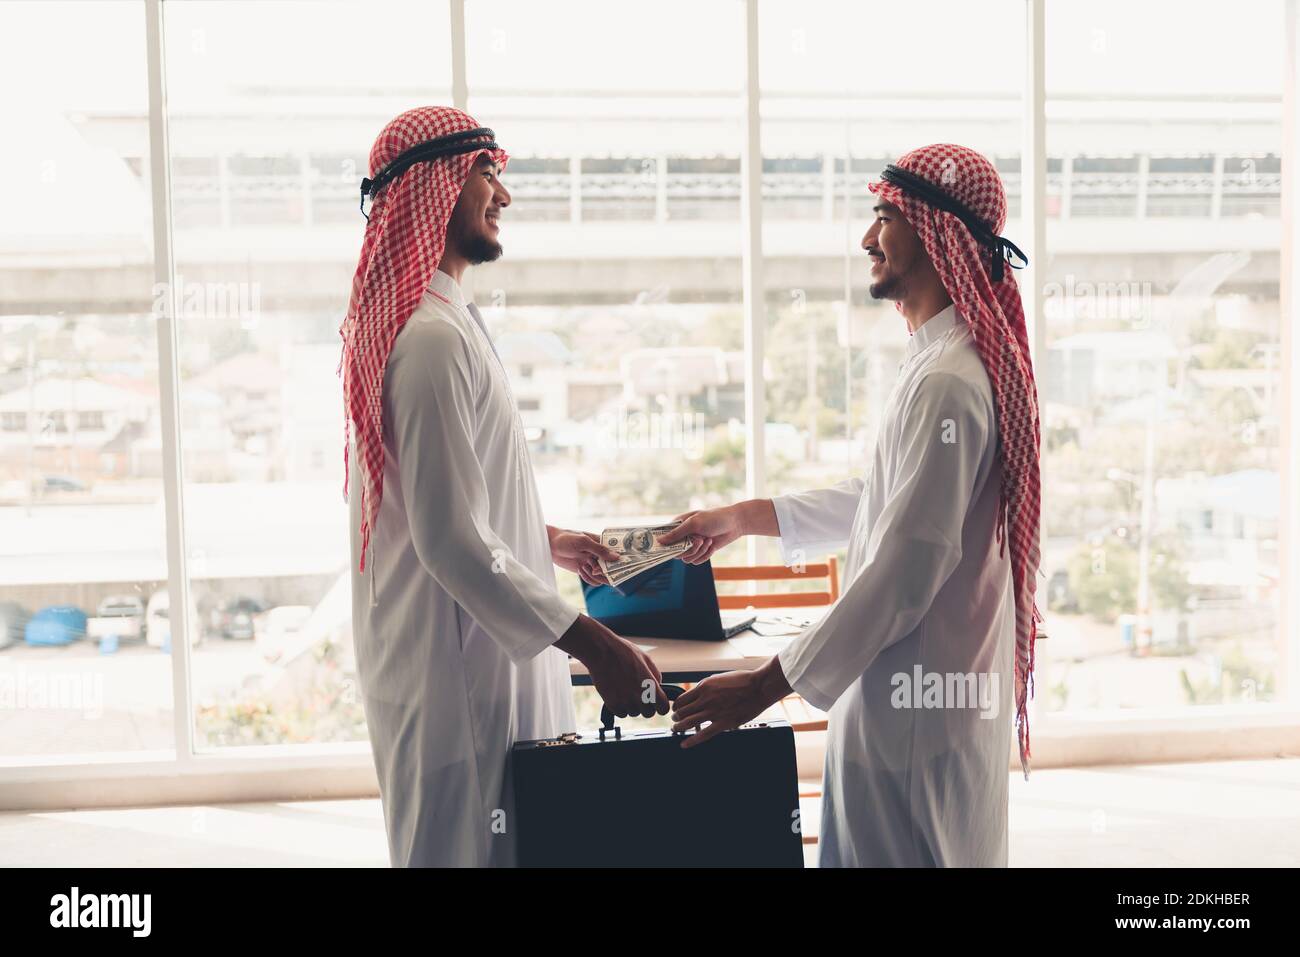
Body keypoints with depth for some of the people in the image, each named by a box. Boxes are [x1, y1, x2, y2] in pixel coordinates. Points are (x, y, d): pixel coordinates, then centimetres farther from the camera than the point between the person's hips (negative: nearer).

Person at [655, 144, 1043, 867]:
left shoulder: (948, 381, -22)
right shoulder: (938, 363, 13)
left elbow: (904, 571, -25)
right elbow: (882, 502, 24)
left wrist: (766, 685, -21)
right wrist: (743, 518, 24)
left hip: (918, 717, -10)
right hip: (906, 698, 10)